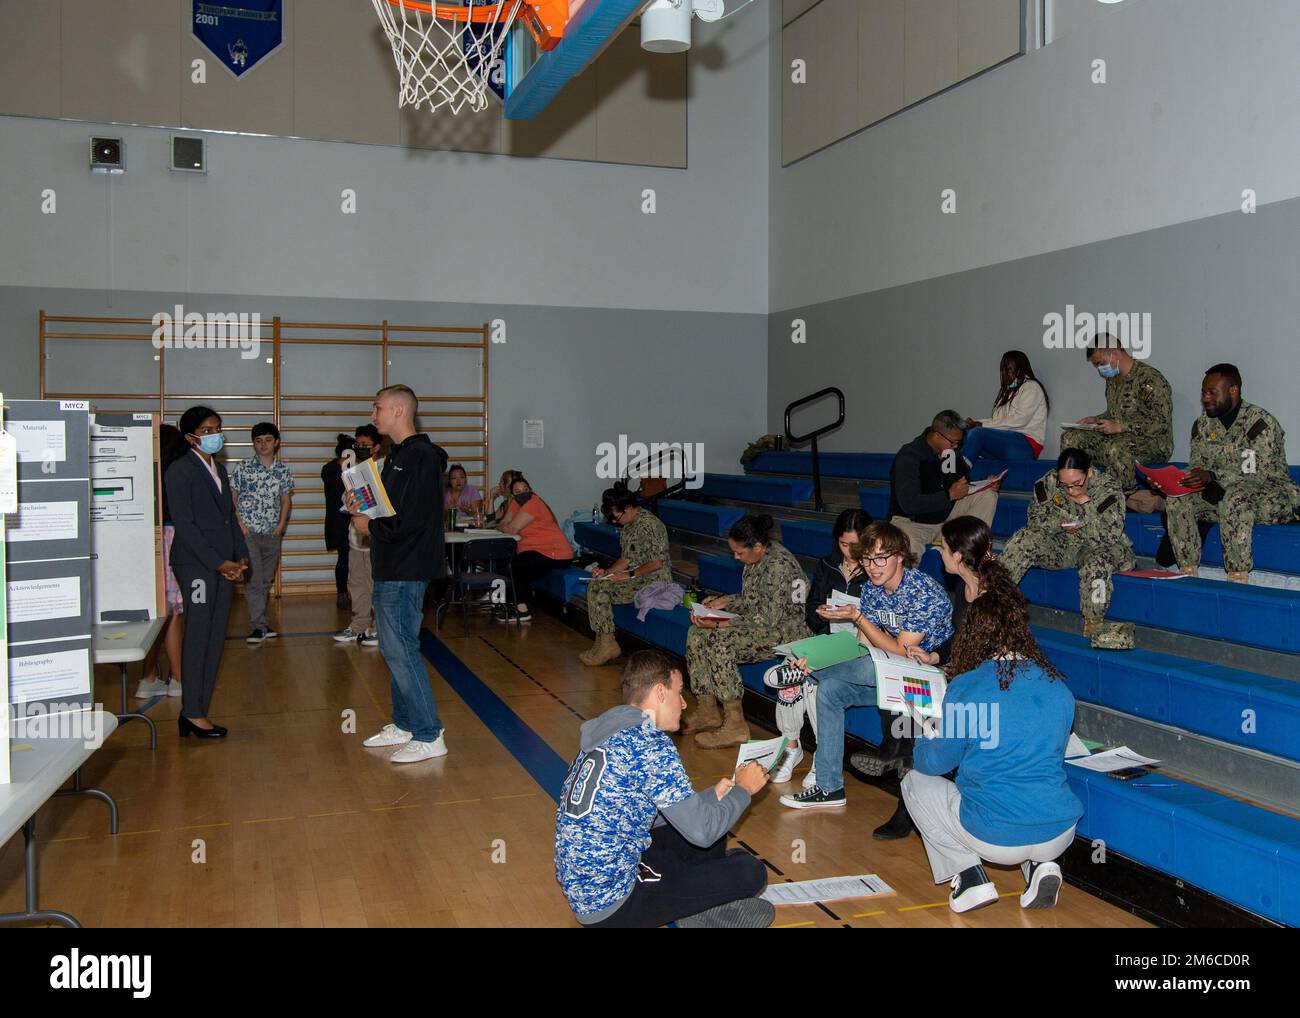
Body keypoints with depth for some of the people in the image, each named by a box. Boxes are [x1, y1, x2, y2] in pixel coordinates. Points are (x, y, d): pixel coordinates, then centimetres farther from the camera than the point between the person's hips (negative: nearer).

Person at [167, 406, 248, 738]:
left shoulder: (219, 470, 18)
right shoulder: (180, 471, -6)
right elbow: (184, 524, -13)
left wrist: (240, 557, 5)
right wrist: (218, 562, -15)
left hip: (224, 566, 8)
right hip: (195, 564, -8)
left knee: (215, 639, 7)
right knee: (198, 637, -4)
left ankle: (197, 710, 14)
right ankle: (193, 714, 3)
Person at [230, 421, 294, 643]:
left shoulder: (283, 470, 8)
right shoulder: (242, 467, -2)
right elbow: (231, 497, 1)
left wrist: (282, 523, 0)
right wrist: (239, 523, -9)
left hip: (272, 532, 4)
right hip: (248, 531, -4)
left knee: (266, 580, 11)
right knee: (254, 580, -8)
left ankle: (259, 622, 22)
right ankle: (258, 627, -7)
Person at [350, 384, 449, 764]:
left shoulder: (420, 457, -17)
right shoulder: (399, 455, 16)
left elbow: (409, 520, -24)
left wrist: (369, 525, -11)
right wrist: (362, 508, 5)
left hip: (405, 572, -10)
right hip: (392, 569, 10)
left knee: (401, 650, -7)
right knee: (394, 649, 16)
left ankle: (429, 736, 0)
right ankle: (404, 725, 27)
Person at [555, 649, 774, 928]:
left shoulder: (608, 734, 8)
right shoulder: (650, 743, -19)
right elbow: (701, 831, -18)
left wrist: (712, 795, 17)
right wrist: (743, 789, -1)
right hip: (609, 906, -9)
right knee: (750, 871, -8)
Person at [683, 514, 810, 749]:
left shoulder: (778, 565, -23)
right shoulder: (756, 558, 7)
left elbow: (767, 619, -25)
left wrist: (720, 624, -26)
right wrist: (724, 602, 2)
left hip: (787, 630, -10)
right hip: (765, 621, 10)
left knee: (719, 640, -28)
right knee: (696, 633, -5)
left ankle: (735, 726, -22)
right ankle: (707, 711, -1)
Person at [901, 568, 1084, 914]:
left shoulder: (965, 687, -11)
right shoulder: (1058, 687, 2)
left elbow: (937, 762, 2)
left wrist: (928, 737, 26)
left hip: (994, 838, -4)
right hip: (1059, 836, 4)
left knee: (916, 781, 20)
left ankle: (969, 875, 6)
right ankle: (1040, 865, 11)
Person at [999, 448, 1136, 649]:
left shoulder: (1108, 487, -16)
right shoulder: (1048, 482, -8)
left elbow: (1111, 536, -22)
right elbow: (1034, 521, -3)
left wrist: (1087, 502, -26)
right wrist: (1061, 525, -20)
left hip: (1097, 548, -3)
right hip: (1061, 546, 3)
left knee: (1096, 563, -37)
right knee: (1024, 538, -22)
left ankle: (1093, 623, -23)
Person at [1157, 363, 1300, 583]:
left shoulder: (1260, 421, -16)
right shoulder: (1203, 424, 6)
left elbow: (1257, 473, -24)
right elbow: (1197, 466, 5)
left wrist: (1212, 476, -35)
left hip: (1272, 494, -6)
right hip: (1221, 494, 7)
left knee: (1235, 497, -38)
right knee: (1177, 500, -16)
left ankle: (1238, 579, -35)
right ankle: (1188, 573, -18)